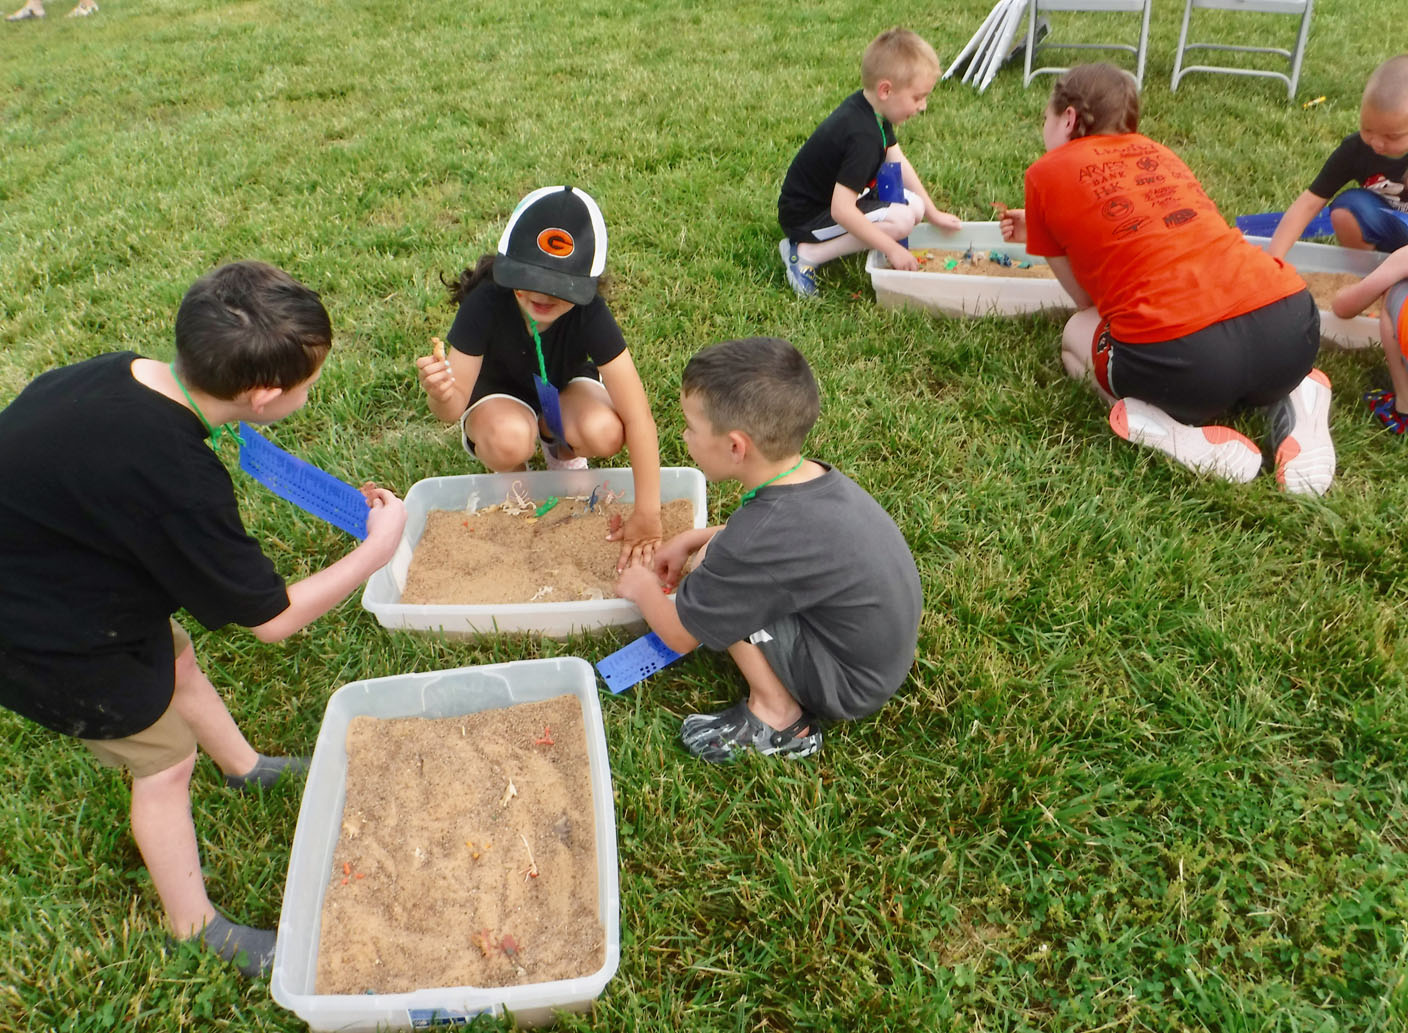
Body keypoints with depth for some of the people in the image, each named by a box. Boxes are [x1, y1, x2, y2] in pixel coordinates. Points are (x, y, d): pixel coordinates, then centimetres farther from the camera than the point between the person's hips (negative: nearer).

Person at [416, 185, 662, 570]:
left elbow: (637, 416, -34)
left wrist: (647, 514, -36)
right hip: (499, 394, -1)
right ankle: (510, 476, 3)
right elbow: (455, 406, -28)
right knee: (510, 440, -36)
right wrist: (441, 394, -55)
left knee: (604, 433, -32)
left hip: (565, 385, 1)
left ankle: (562, 452, 6)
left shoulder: (589, 313, -33)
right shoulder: (486, 303, -32)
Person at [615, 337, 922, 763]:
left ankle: (777, 719, -1)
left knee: (721, 588, -14)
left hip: (850, 686, -8)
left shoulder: (758, 540, -31)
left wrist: (643, 588, 5)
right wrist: (691, 538, 14)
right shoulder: (815, 477, -7)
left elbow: (679, 635, -15)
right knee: (715, 563, 11)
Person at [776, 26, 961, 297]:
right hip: (805, 218, -10)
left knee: (914, 205, 4)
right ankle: (806, 253, -16)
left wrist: (933, 213, 8)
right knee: (901, 220, -24)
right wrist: (892, 249, -29)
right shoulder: (862, 135, -29)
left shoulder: (868, 107, 0)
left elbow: (899, 163, 10)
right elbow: (841, 211, -34)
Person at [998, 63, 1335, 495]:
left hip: (1180, 359, -6)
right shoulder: (1153, 150, 25)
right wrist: (1043, 231, 47)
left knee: (1077, 335, 27)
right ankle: (1296, 406, 11)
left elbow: (1087, 300, 17)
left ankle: (1182, 436, 2)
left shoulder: (1047, 172, 11)